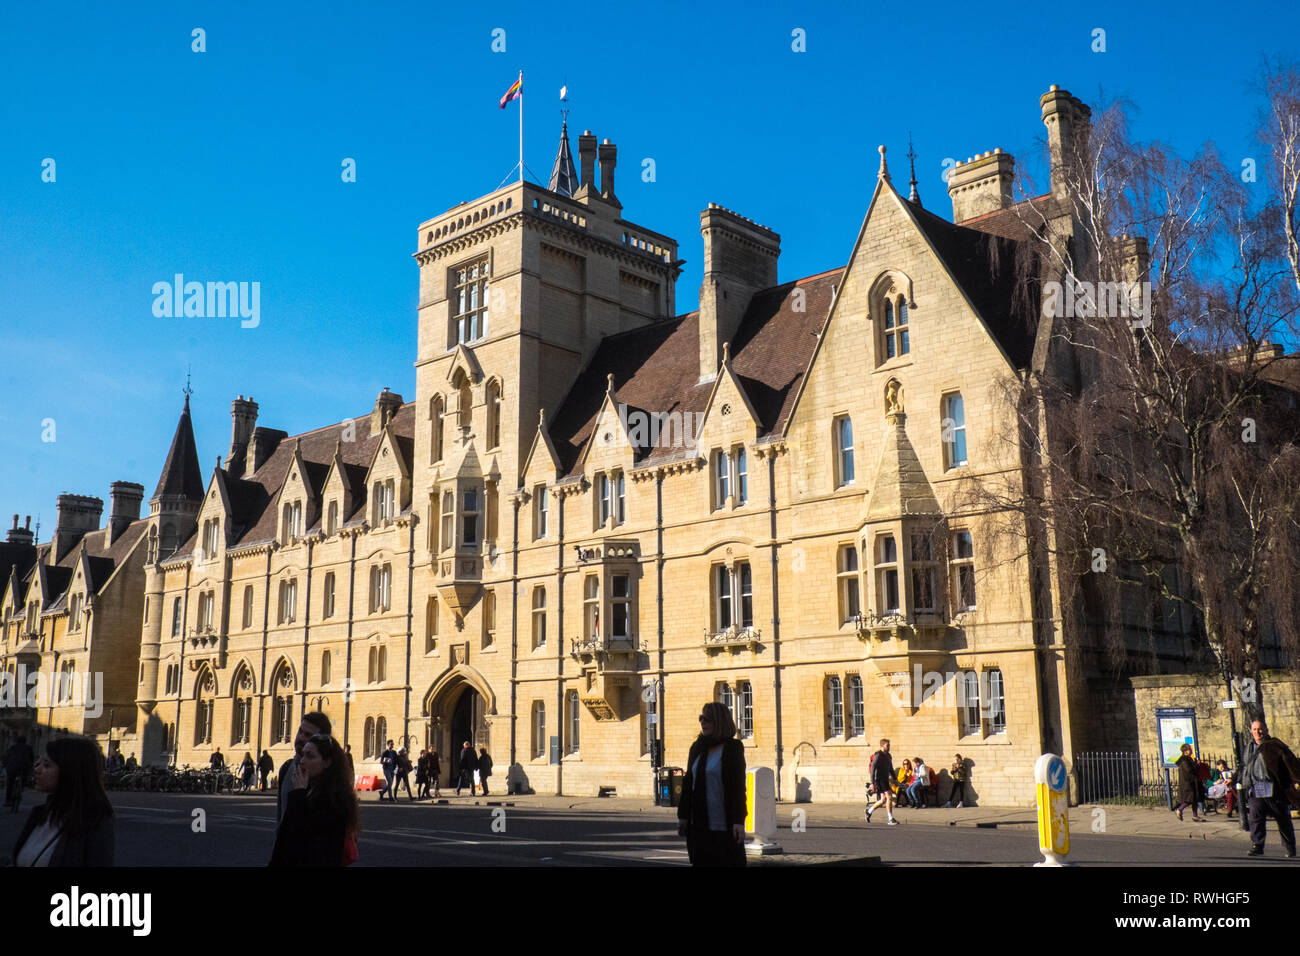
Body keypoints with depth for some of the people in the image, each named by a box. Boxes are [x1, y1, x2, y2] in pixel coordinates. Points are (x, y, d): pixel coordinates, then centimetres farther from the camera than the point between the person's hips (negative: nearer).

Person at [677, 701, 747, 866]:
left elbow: (738, 785, -11)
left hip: (723, 825, -5)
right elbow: (688, 782, 11)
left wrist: (738, 821, -17)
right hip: (699, 824, 6)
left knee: (731, 861, -3)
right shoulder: (697, 748, 9)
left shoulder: (733, 748, -7)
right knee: (700, 861, 8)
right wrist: (682, 815, 7)